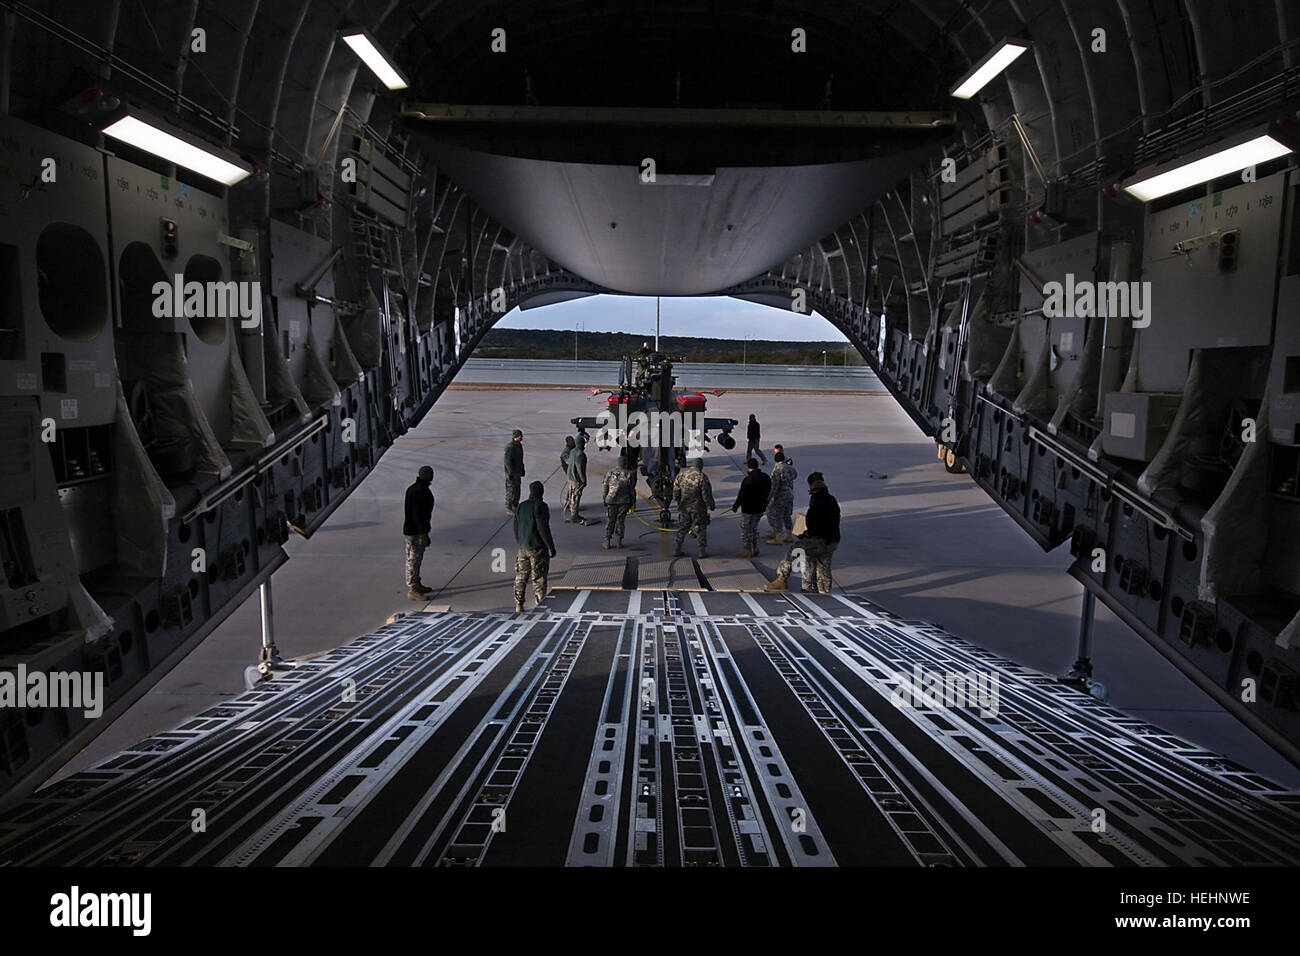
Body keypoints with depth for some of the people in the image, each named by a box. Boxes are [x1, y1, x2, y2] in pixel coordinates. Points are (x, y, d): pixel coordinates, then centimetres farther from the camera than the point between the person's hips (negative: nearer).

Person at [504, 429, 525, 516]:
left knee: (517, 490, 17)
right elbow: (508, 462, -23)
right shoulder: (510, 447, -22)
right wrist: (510, 473, -23)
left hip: (517, 472, 9)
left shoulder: (519, 445, 8)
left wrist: (522, 470, 20)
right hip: (511, 473, -9)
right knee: (510, 491, -1)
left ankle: (515, 507, 30)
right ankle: (508, 510, 7)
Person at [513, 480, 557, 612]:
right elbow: (543, 528, -21)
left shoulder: (522, 506, 6)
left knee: (521, 576, 15)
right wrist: (551, 547, -14)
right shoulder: (540, 506, -14)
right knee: (539, 578, 1)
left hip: (523, 548, 6)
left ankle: (518, 605, 21)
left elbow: (516, 528, 13)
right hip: (538, 548, -6)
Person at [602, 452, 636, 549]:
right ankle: (619, 542, 9)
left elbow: (605, 488, 1)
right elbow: (632, 490, -3)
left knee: (609, 521, 9)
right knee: (620, 521, 9)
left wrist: (605, 499, 10)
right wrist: (631, 502, 7)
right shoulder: (629, 474, -6)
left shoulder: (609, 473, -3)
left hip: (611, 500, 1)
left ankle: (607, 542, 9)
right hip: (624, 501, -1)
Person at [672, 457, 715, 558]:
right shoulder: (702, 477, -16)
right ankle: (703, 550, 11)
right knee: (701, 528, 9)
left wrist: (677, 500, 19)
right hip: (698, 508, -4)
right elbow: (706, 495, -15)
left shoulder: (682, 473, -2)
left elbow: (676, 488, 4)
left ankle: (677, 549, 19)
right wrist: (711, 506, -1)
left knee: (683, 527, 16)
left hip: (684, 507, 4)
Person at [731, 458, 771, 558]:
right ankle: (755, 548, 27)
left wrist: (735, 506, -6)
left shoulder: (748, 479, -24)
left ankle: (747, 551, 12)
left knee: (746, 531, 6)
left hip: (748, 509, -7)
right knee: (754, 528, 24)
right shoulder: (766, 478, -1)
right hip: (760, 508, 7)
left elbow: (741, 496, -20)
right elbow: (768, 492, 11)